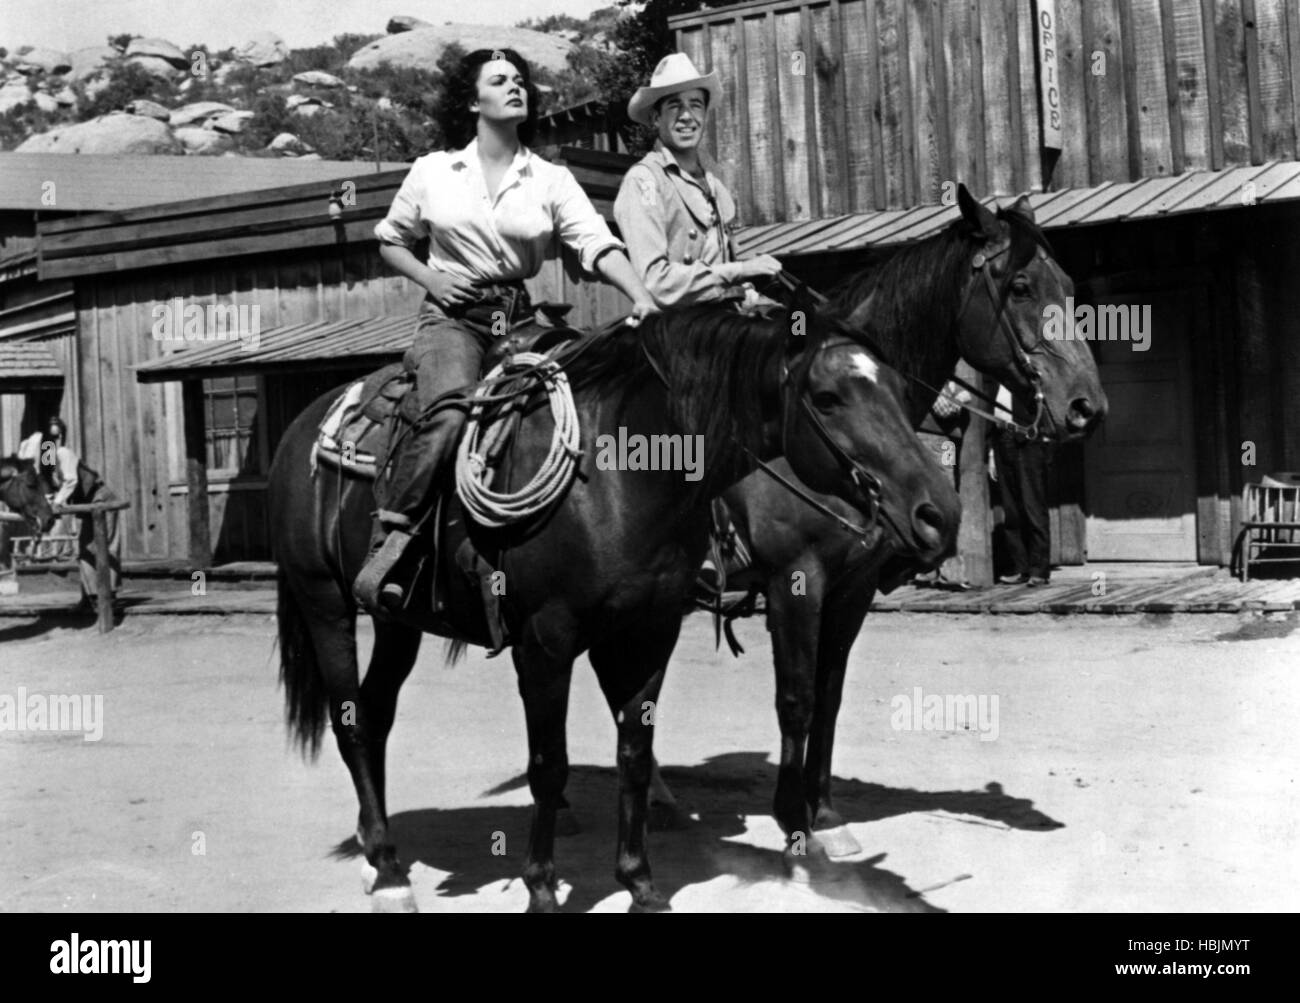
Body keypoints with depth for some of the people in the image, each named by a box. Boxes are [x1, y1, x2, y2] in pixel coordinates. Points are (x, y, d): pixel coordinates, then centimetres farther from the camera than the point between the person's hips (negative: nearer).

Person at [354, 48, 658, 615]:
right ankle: (389, 538, -23)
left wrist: (642, 298, -24)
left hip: (520, 319, 3)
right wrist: (430, 279, 0)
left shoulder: (552, 180, 8)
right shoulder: (433, 171, 8)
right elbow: (389, 240, 20)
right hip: (452, 316, -3)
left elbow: (597, 244, -6)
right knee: (450, 414, -31)